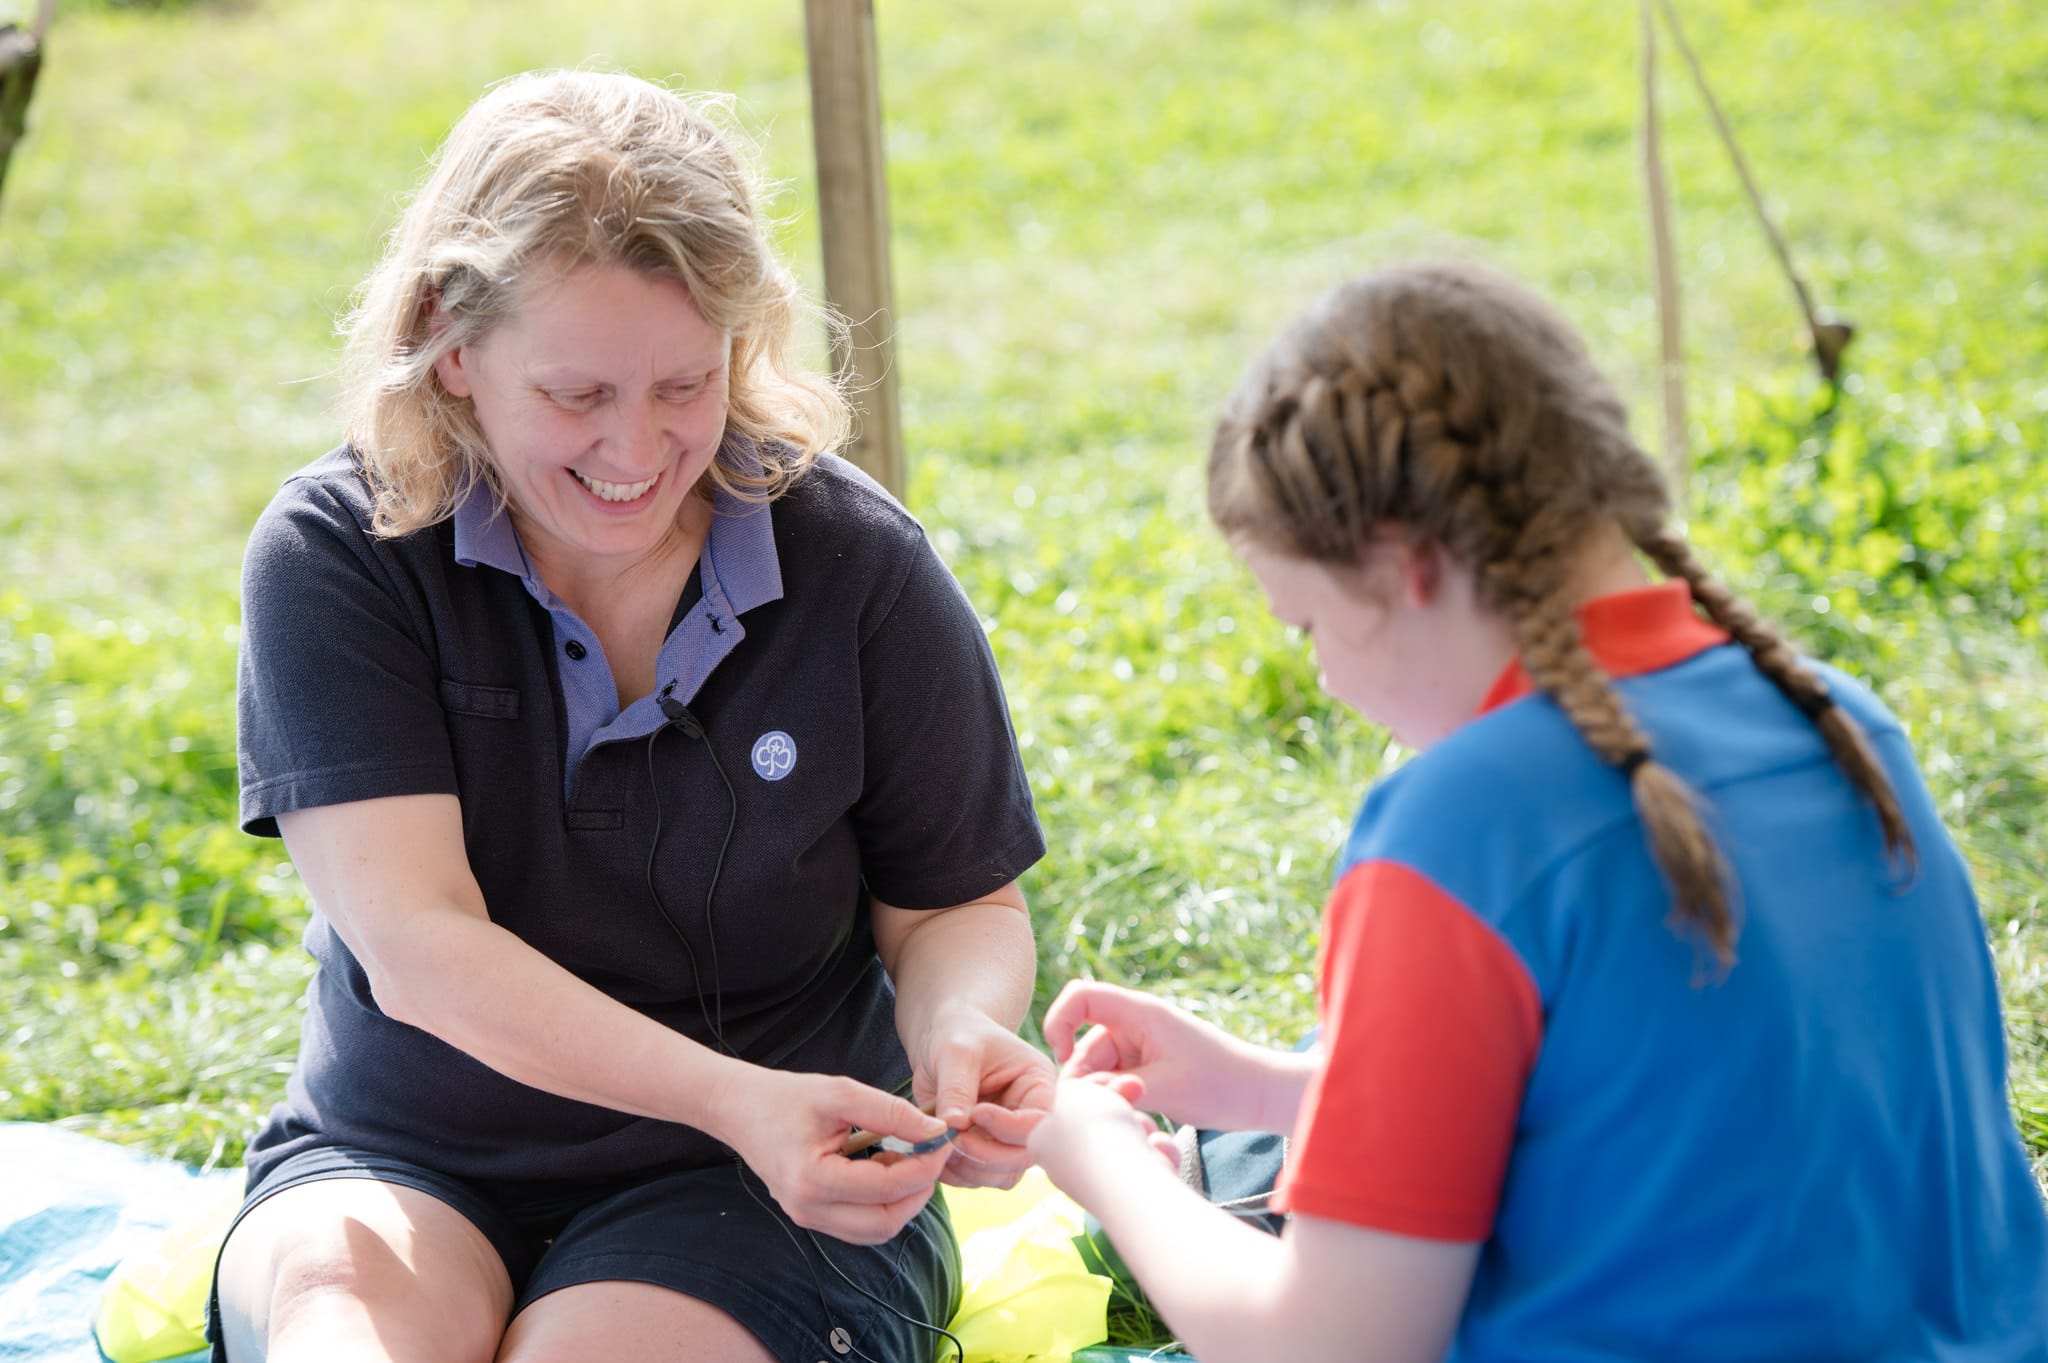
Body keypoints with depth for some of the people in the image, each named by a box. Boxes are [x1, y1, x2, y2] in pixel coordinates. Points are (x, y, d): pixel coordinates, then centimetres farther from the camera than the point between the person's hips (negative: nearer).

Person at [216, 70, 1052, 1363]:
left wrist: (961, 1028, -20)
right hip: (406, 1159, 0)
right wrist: (734, 1098, -32)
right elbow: (414, 944, -19)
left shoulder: (858, 565, -6)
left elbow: (957, 908, 5)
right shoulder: (337, 554, -9)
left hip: (770, 1180, 1)